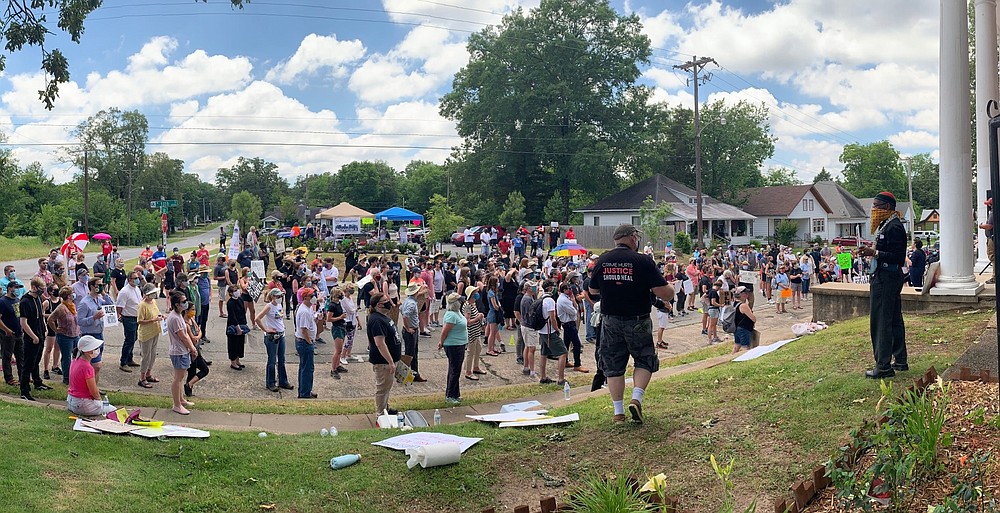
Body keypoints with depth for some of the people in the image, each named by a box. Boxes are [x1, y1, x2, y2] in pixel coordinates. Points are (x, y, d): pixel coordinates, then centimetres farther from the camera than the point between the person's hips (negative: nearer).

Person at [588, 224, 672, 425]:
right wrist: (668, 295, 7)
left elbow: (592, 291, 14)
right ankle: (636, 398, -4)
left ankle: (618, 412, 13)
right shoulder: (643, 261, -13)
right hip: (637, 321, -3)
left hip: (610, 321, 3)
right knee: (644, 361, 15)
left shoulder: (602, 261, 0)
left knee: (614, 366, 11)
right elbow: (664, 293, -15)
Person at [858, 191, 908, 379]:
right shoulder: (885, 225, 16)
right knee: (894, 319, 16)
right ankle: (900, 361, 25)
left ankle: (883, 366, -5)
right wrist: (871, 251, 9)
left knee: (881, 321, -8)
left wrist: (874, 253, -24)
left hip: (886, 278, -11)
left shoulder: (894, 227, -16)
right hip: (887, 277, 11)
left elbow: (898, 256, -21)